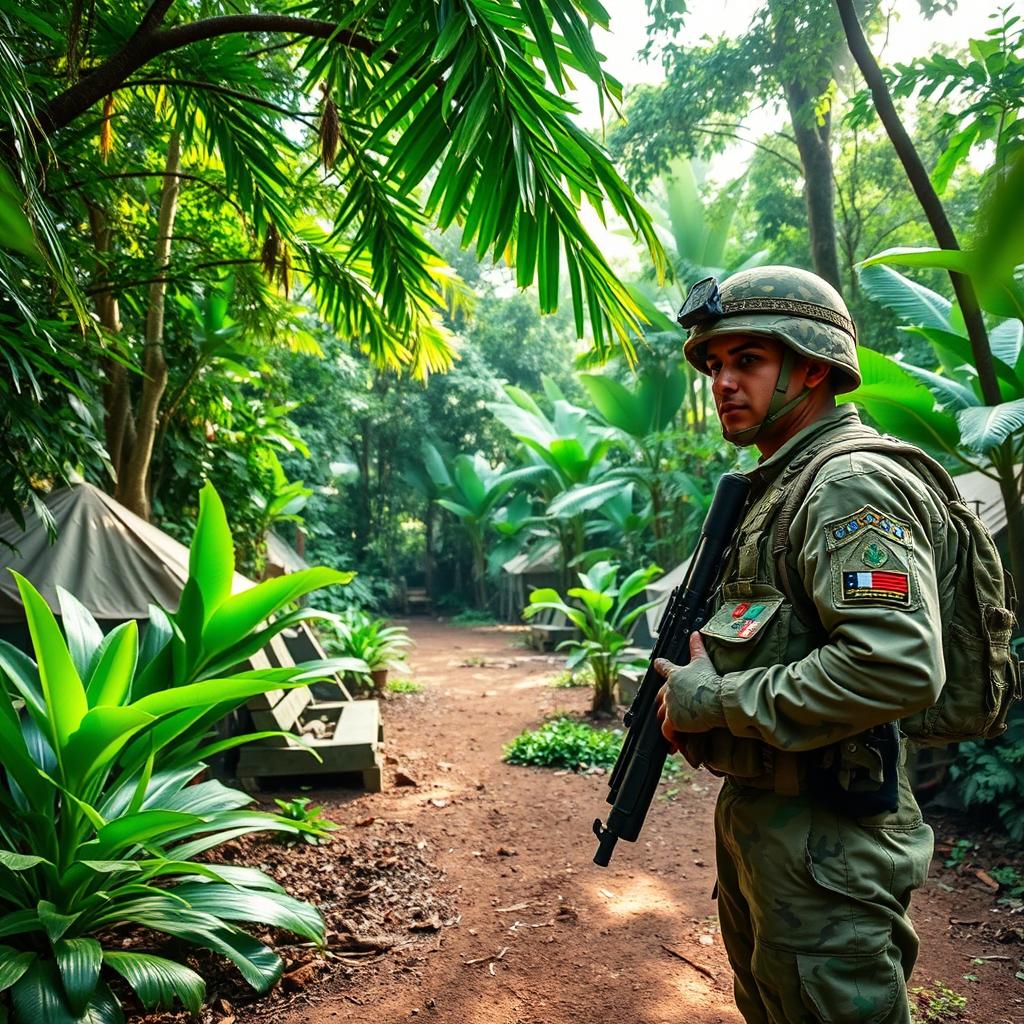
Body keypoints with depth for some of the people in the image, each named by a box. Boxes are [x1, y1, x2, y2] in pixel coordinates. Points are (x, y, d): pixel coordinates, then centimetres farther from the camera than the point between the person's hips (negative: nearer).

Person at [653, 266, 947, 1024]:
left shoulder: (853, 486, -19)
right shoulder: (780, 484, 12)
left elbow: (900, 666, -32)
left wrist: (714, 700, -23)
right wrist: (687, 686, 4)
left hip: (824, 850, -10)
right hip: (754, 819, 10)